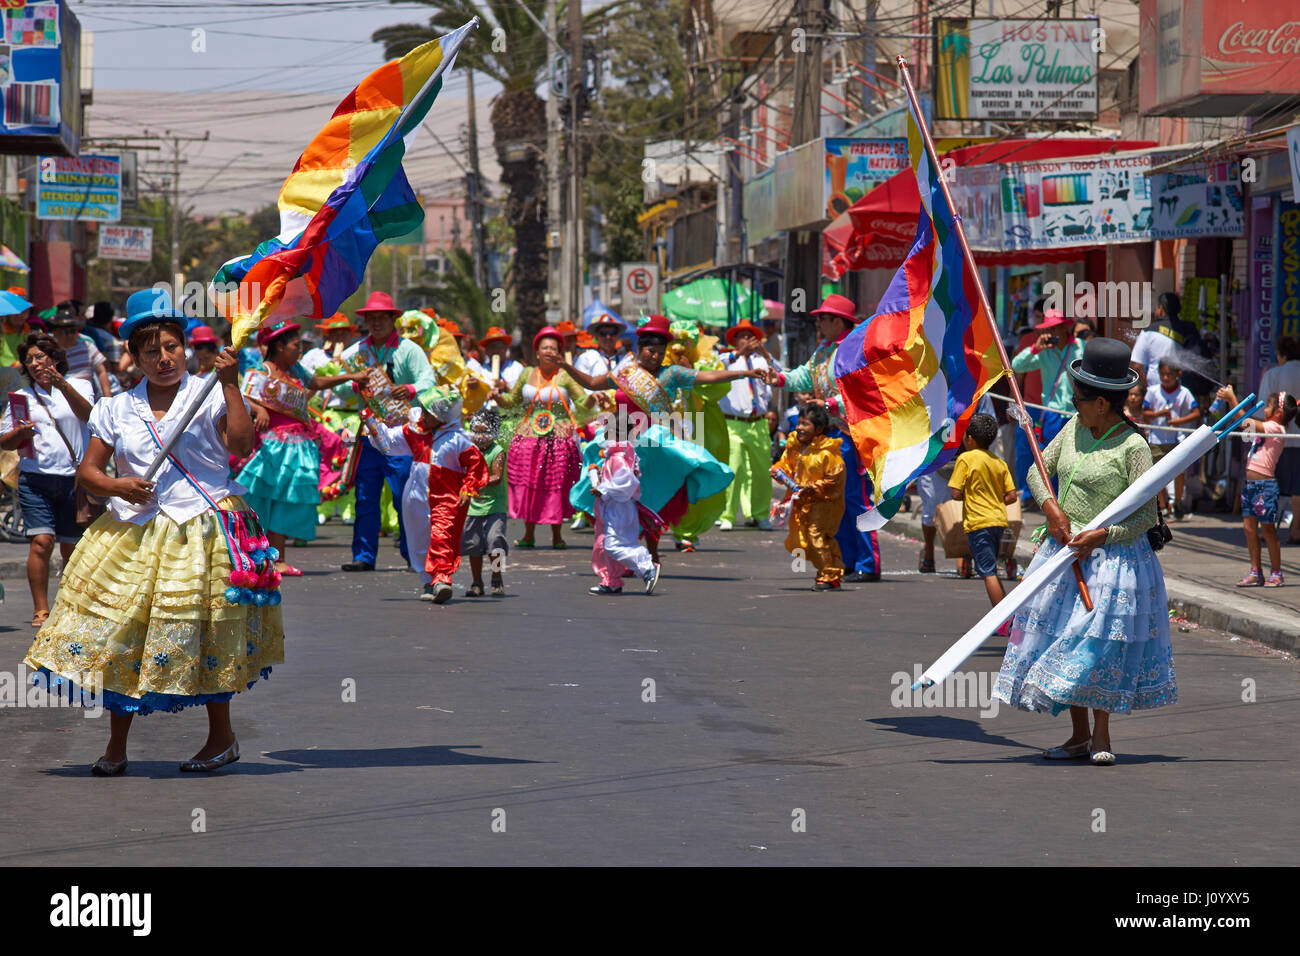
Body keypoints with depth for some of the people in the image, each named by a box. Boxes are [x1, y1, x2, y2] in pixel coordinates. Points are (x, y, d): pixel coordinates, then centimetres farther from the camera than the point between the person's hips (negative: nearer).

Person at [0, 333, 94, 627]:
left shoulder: (79, 386, 9)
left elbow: (86, 413, -13)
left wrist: (63, 385, -28)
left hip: (74, 478, -1)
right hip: (36, 478, 1)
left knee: (71, 548, 4)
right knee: (41, 541, -14)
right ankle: (40, 609, -14)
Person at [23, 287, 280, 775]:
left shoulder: (209, 395, -1)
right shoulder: (117, 409, 9)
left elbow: (242, 445, -17)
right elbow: (86, 471, 12)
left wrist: (230, 385, -23)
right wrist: (116, 486, -8)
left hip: (203, 529, -3)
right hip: (134, 533, 3)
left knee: (203, 639, 0)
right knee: (119, 635, 1)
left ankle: (221, 737, 18)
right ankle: (116, 747, 12)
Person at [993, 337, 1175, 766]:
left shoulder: (1133, 446, -14)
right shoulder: (1074, 427, 6)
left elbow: (1146, 514, -14)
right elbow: (1038, 469, 13)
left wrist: (1101, 535, -24)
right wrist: (1050, 506, -6)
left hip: (1111, 552, -7)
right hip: (1064, 548, 7)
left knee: (1100, 639, -8)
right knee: (1061, 636, 6)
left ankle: (1100, 734, 6)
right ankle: (1079, 734, 14)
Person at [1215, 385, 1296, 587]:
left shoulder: (1275, 428, -12)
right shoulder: (1264, 427, 14)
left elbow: (1244, 421, -17)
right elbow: (1244, 422, 22)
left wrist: (1232, 398, -13)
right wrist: (1229, 400, 13)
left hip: (1265, 484, -9)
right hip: (1251, 484, 9)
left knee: (1267, 529, -2)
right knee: (1249, 527, 9)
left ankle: (1276, 574, 7)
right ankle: (1255, 572, 15)